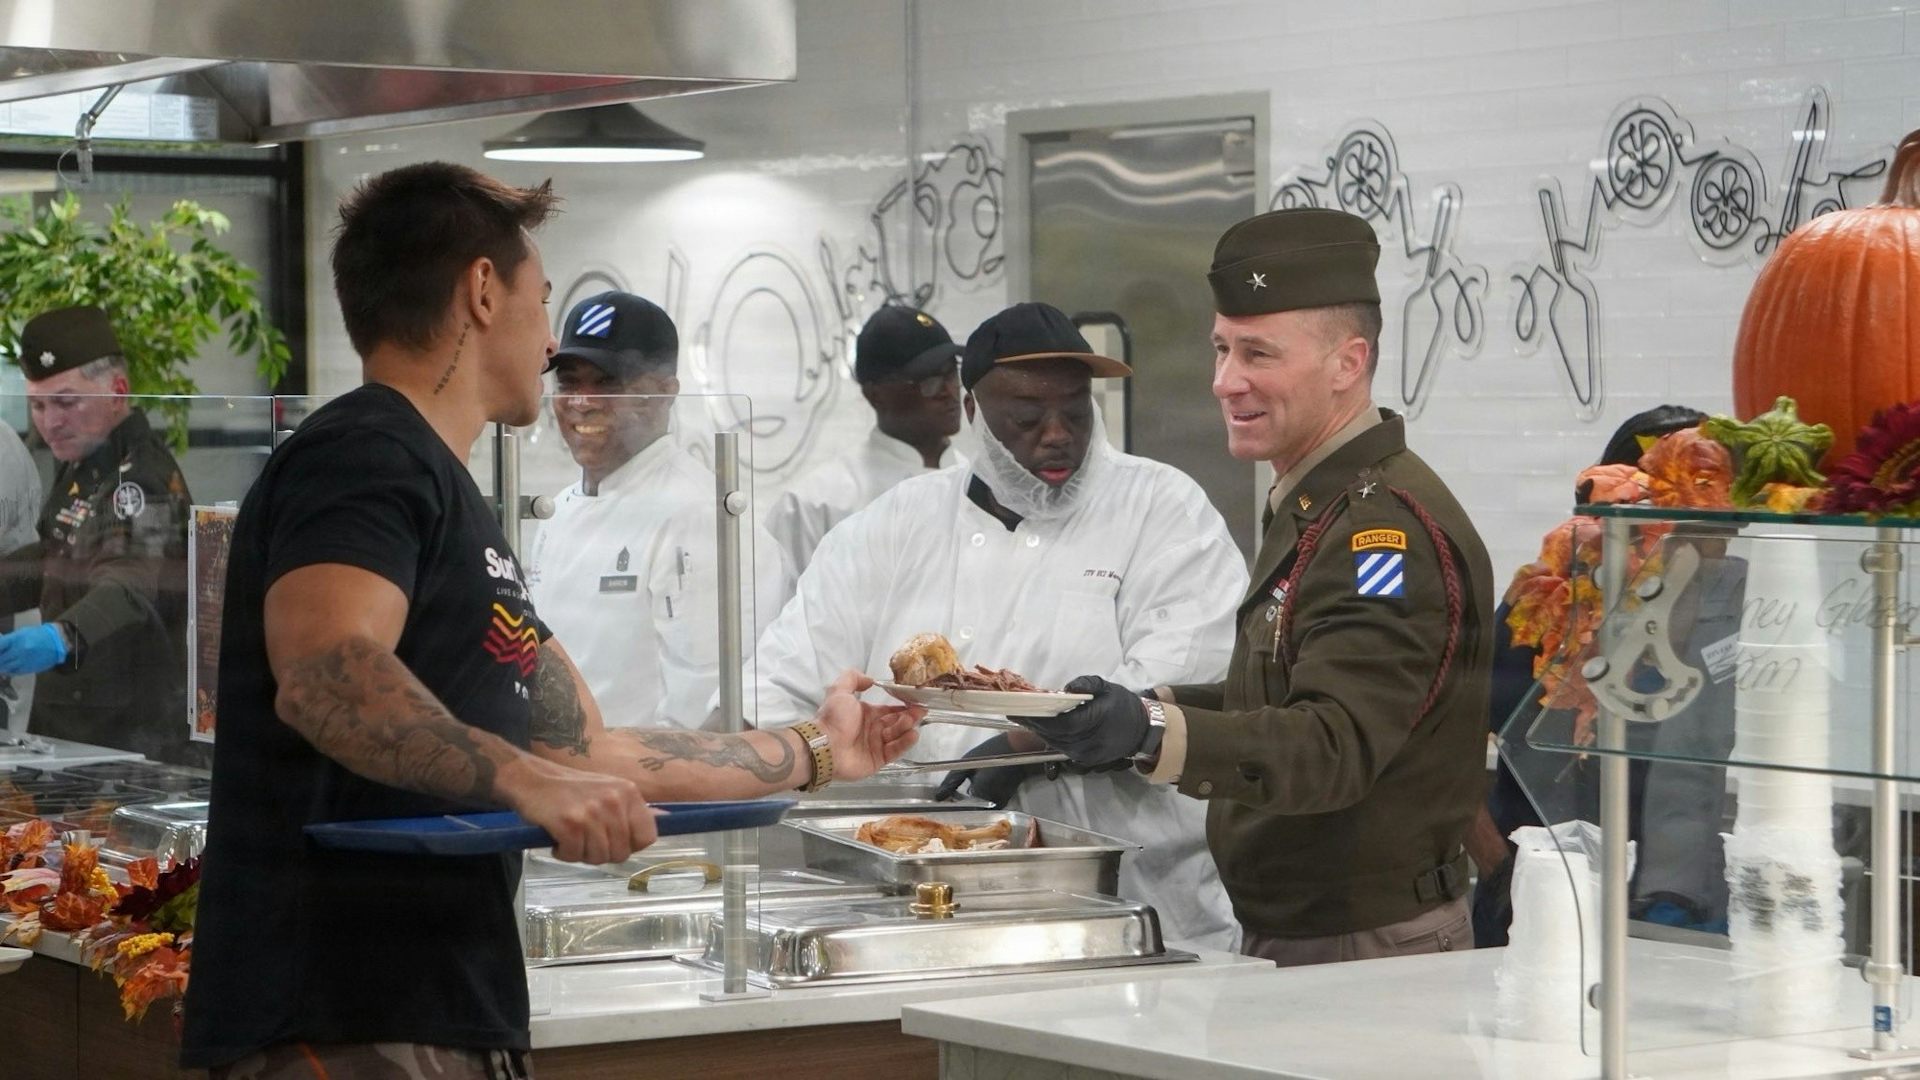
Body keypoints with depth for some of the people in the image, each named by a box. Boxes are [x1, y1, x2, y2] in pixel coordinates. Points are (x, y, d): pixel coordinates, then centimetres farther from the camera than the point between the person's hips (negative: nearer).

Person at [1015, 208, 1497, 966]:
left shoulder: (1389, 526, -19)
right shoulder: (1316, 507, 14)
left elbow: (1335, 745, -32)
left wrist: (1153, 732, -45)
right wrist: (1123, 717, 16)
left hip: (1371, 954, -9)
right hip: (1289, 944, 10)